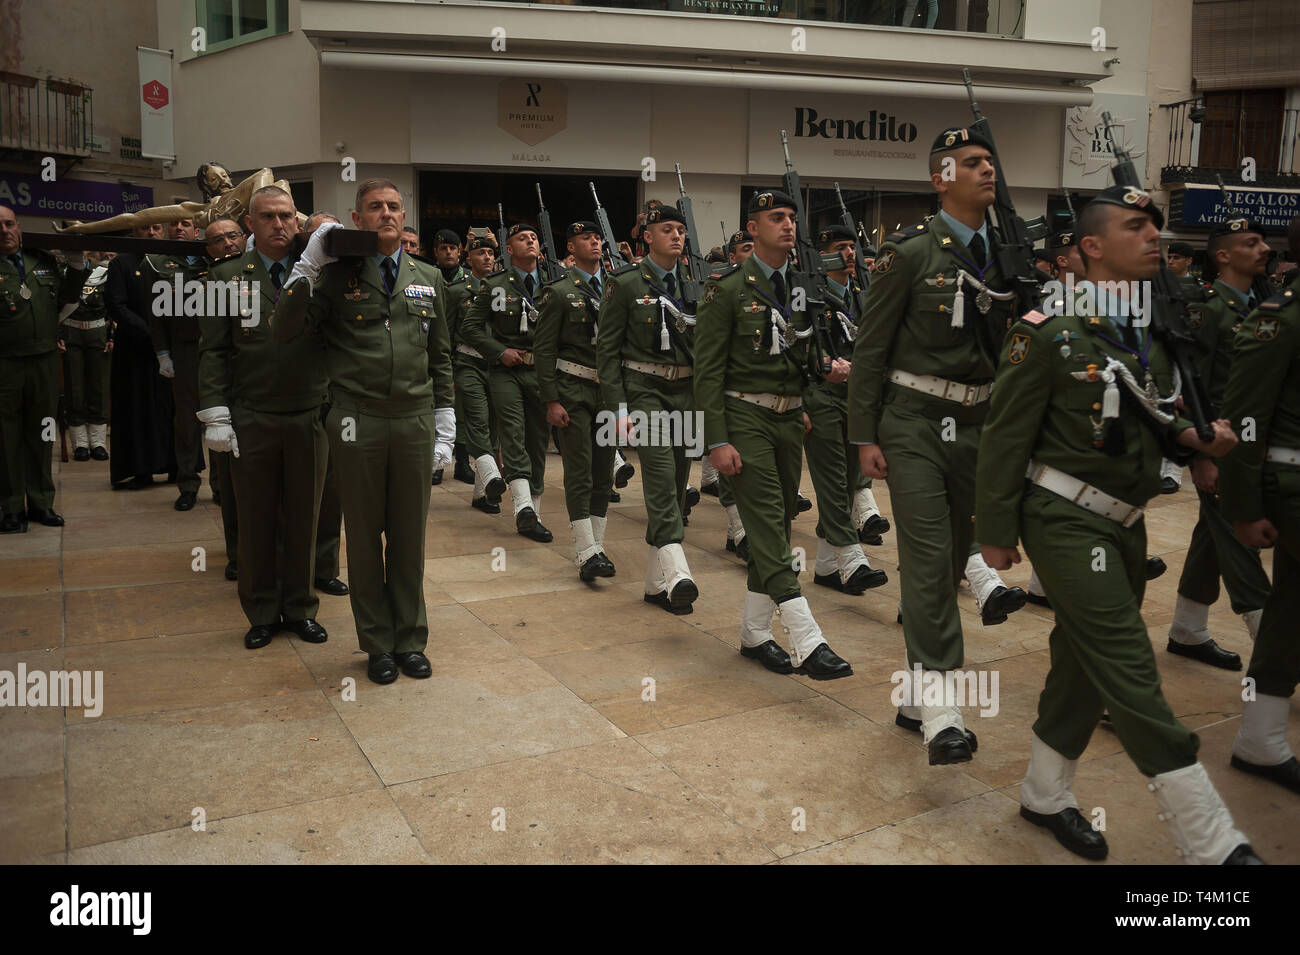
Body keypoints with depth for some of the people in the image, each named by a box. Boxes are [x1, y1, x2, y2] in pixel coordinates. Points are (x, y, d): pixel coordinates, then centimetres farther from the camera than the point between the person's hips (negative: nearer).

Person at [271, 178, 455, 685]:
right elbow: (285, 331, -7)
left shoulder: (429, 279, 11)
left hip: (415, 422, 2)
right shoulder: (337, 275, 2)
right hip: (357, 424, -2)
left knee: (409, 536, 9)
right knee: (364, 537, 7)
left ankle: (410, 639, 23)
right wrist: (307, 267, -13)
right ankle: (378, 643, 21)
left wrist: (445, 423, 8)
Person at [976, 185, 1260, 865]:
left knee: (1084, 662, 16)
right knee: (1131, 673, -8)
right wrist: (996, 533, -10)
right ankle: (1212, 842, -1)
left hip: (1125, 522, 8)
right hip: (1067, 519, -8)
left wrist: (1195, 438, -2)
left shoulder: (1153, 331, 11)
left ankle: (1045, 795, 33)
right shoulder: (1050, 330, -12)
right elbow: (1006, 437, -11)